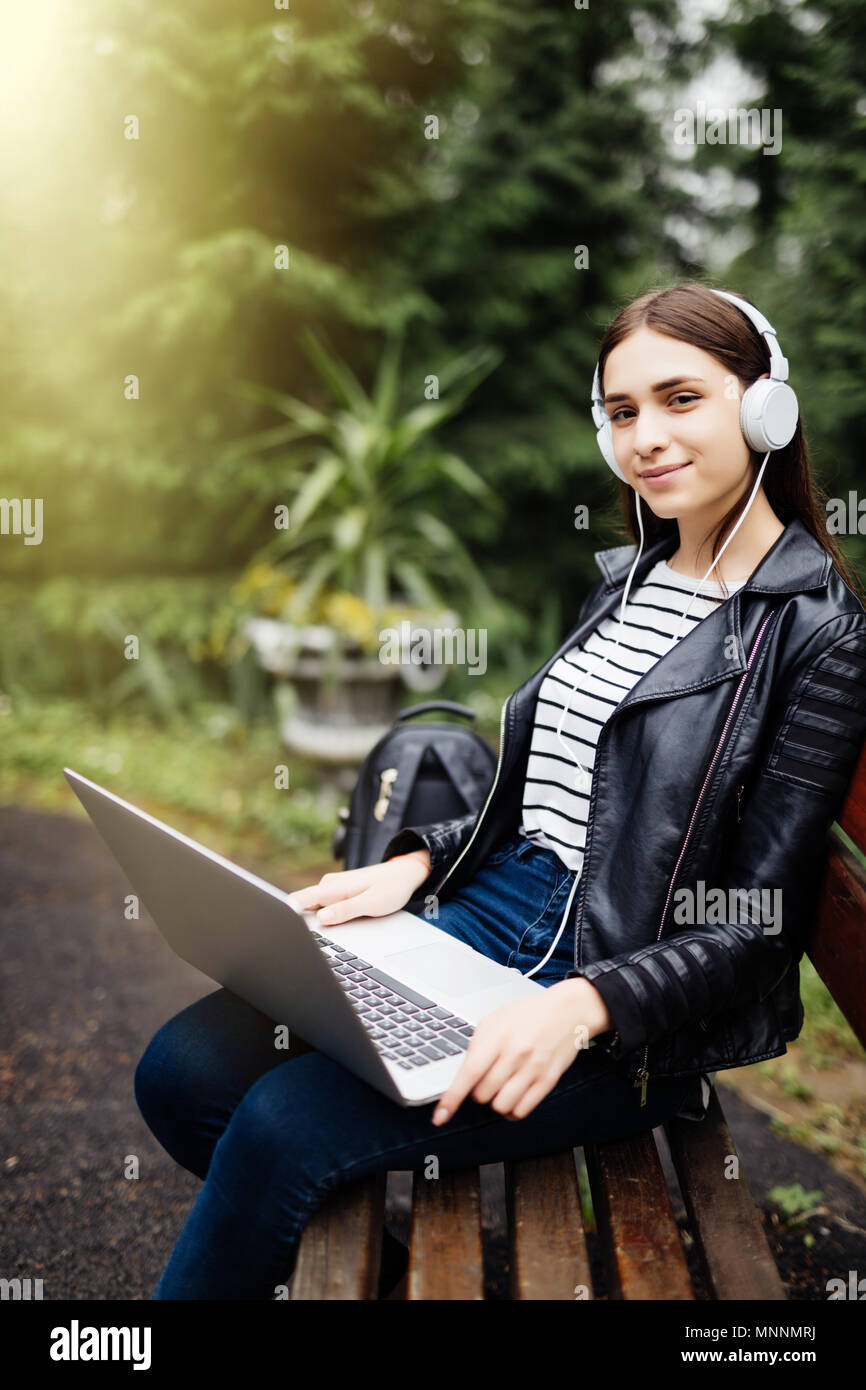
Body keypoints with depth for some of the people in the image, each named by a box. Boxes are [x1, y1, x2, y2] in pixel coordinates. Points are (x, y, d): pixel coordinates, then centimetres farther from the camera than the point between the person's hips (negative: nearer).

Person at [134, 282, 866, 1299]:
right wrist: (417, 862, 2)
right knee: (181, 1071, -6)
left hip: (639, 1007, -7)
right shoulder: (629, 579, 13)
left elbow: (759, 924, -13)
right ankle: (368, 1250, 16)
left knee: (287, 1121, -23)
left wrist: (582, 1006, -27)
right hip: (492, 909, 7)